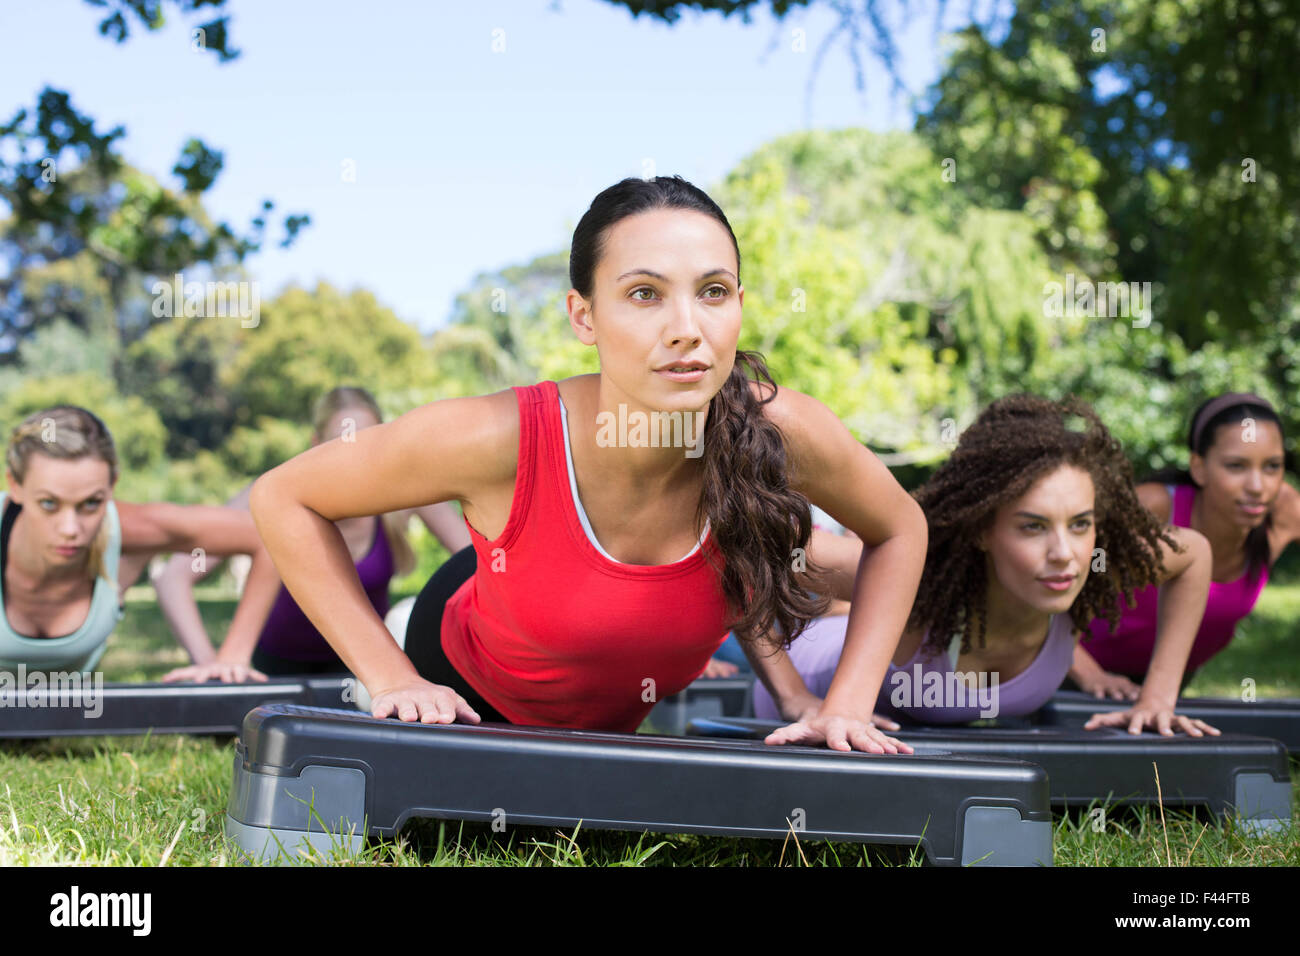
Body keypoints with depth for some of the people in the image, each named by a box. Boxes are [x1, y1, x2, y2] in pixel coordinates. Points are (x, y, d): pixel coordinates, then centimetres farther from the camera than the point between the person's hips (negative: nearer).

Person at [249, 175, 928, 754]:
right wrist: (391, 677, -27)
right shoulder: (498, 438, -39)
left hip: (627, 720, 3)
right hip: (469, 693, -3)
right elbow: (282, 498, -24)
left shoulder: (783, 433, -33)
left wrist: (846, 703, -18)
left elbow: (900, 530, -10)